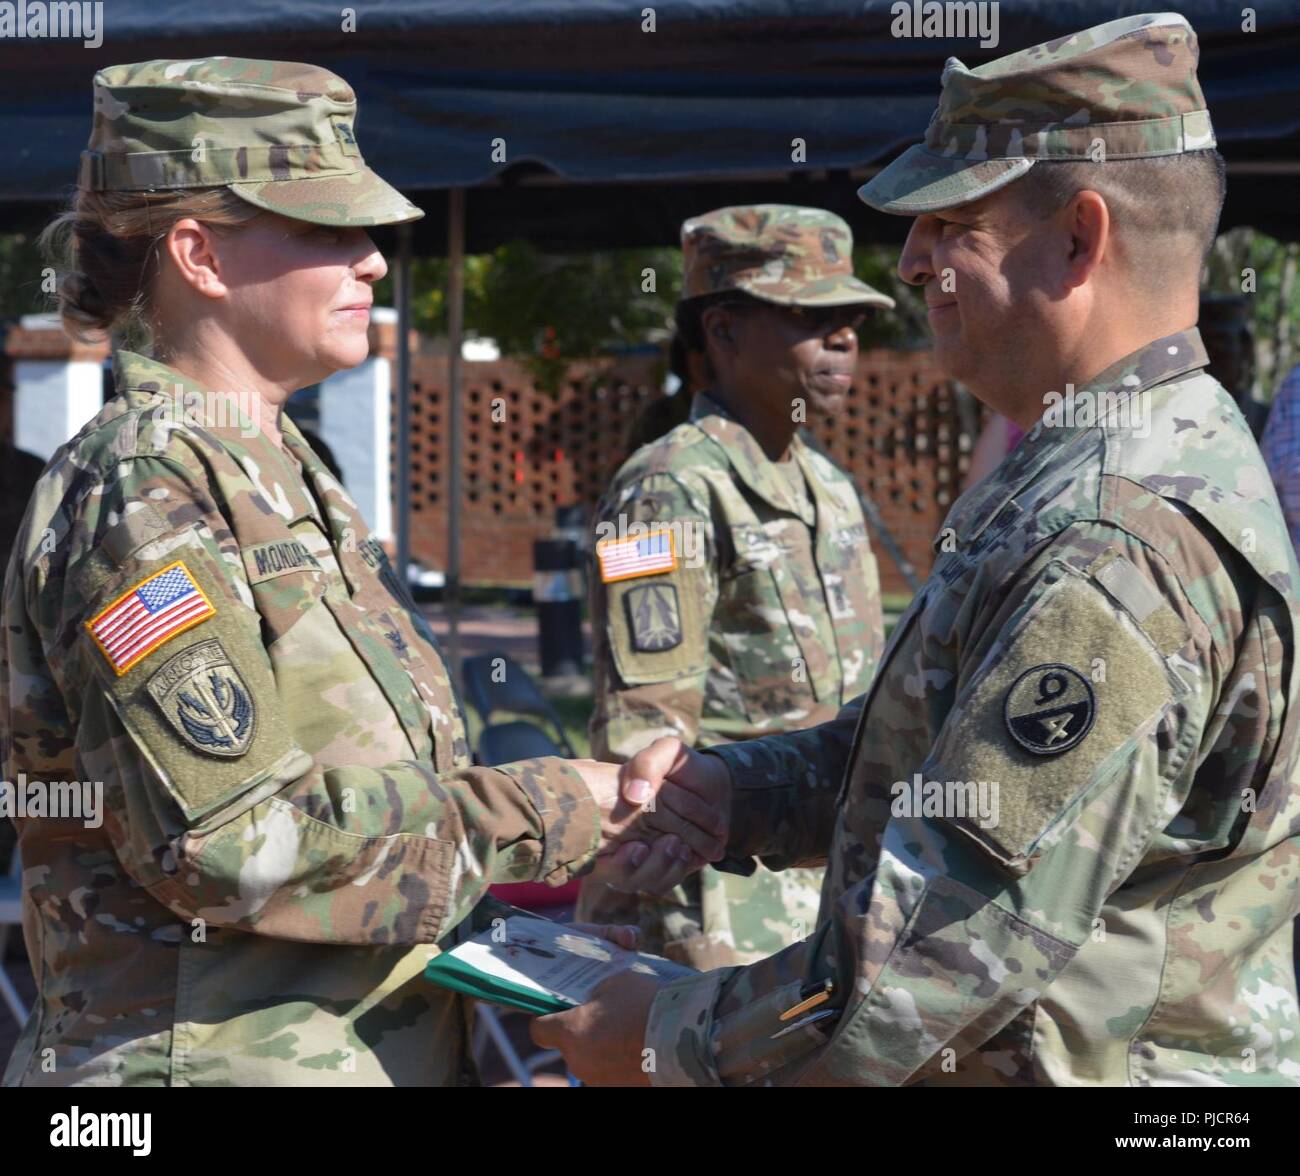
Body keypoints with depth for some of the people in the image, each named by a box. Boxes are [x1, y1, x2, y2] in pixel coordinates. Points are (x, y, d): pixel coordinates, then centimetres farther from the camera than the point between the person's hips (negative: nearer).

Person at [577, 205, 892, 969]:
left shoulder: (832, 490, 14)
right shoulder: (669, 492, -12)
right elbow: (643, 740, -16)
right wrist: (690, 950, -20)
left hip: (828, 919, 8)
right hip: (712, 923, -8)